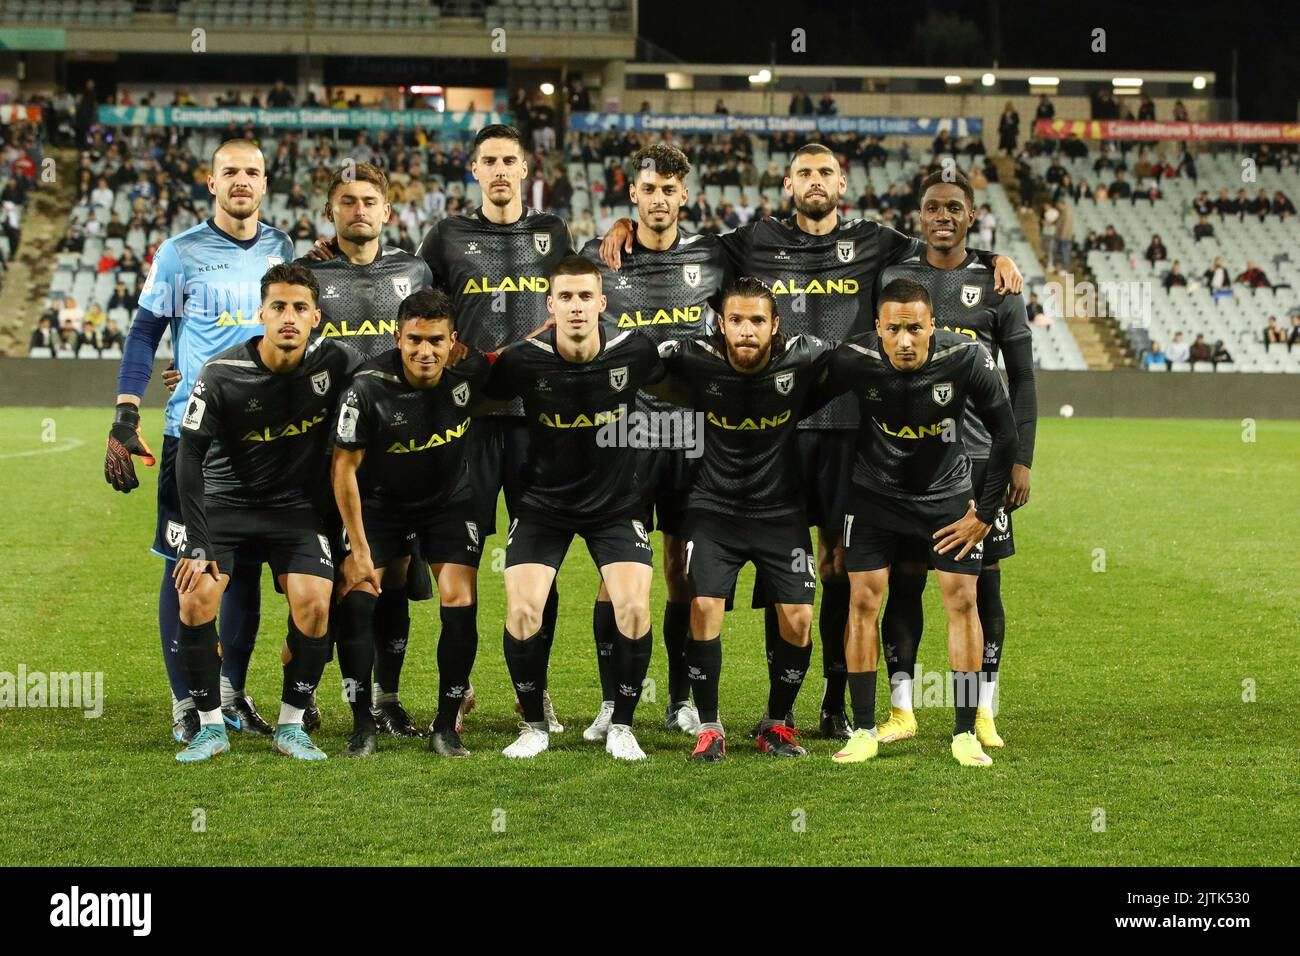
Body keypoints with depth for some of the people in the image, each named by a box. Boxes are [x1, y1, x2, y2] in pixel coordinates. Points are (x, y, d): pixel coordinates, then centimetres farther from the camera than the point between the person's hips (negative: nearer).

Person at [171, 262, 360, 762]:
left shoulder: (333, 362, -13)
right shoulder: (220, 374, -18)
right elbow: (189, 457, -13)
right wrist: (197, 543, -19)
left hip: (294, 505, 1)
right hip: (224, 499, -1)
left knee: (314, 604, -17)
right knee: (196, 595, -19)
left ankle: (291, 726, 2)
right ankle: (211, 726, -3)